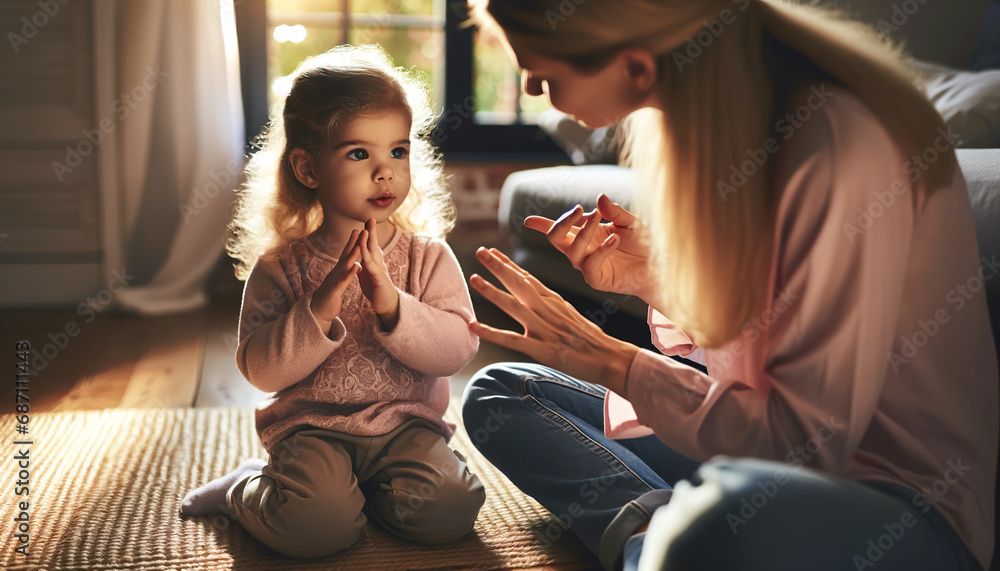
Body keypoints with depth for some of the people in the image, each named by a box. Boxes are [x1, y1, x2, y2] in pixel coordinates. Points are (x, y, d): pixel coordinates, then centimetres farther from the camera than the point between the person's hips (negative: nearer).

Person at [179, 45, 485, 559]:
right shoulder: (281, 267, -4)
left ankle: (350, 487, 7)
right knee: (314, 526, -27)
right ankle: (247, 487, 8)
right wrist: (318, 310, -24)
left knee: (448, 511, -21)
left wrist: (391, 305, -25)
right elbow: (260, 370, -9)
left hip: (406, 424, 2)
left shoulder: (428, 256, -1)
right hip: (311, 426, -2)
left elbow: (457, 348, -10)